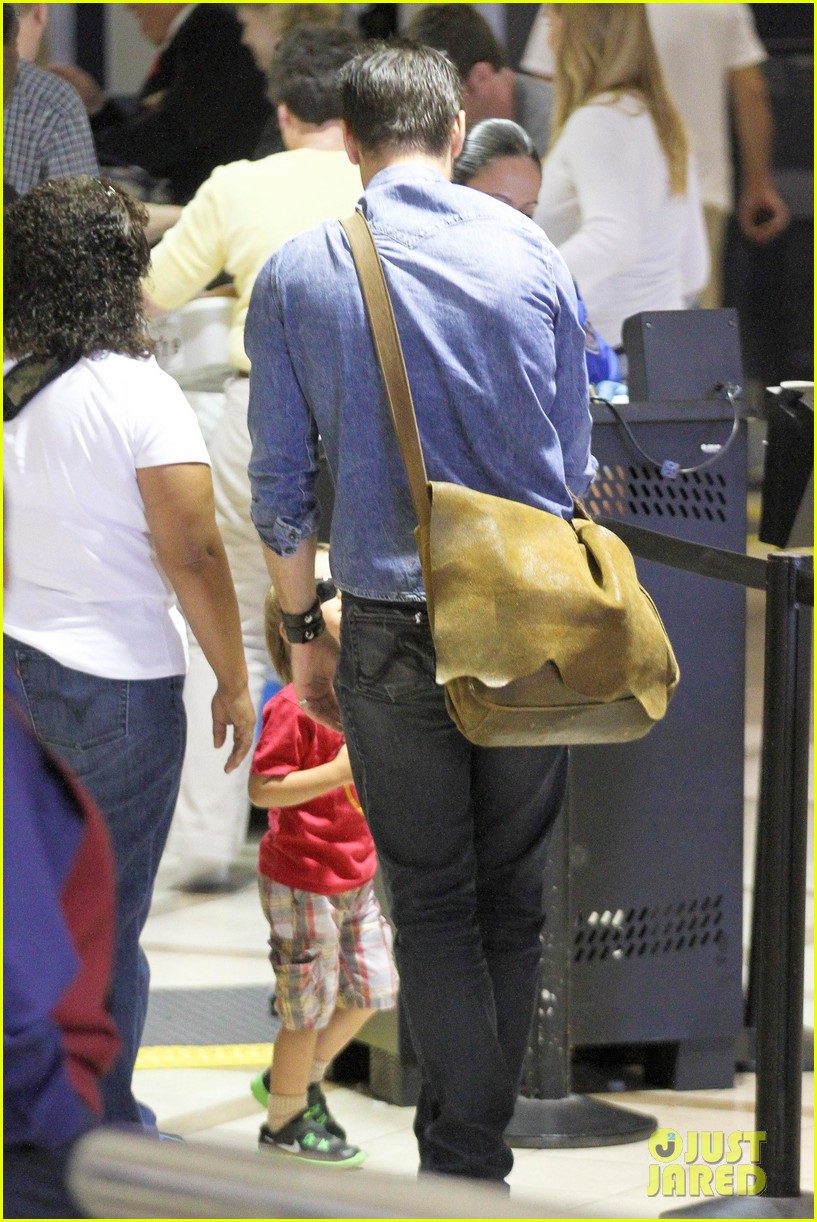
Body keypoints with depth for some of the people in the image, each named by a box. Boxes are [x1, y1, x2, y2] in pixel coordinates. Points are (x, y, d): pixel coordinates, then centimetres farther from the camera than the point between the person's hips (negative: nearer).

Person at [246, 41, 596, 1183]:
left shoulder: (297, 274, -2)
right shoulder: (532, 254, 0)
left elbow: (279, 483, 1)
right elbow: (577, 458, 7)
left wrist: (305, 631, 12)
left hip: (391, 631, -1)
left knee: (432, 903, 6)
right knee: (513, 895, 12)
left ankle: (463, 1164, 0)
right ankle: (483, 1139, 19)